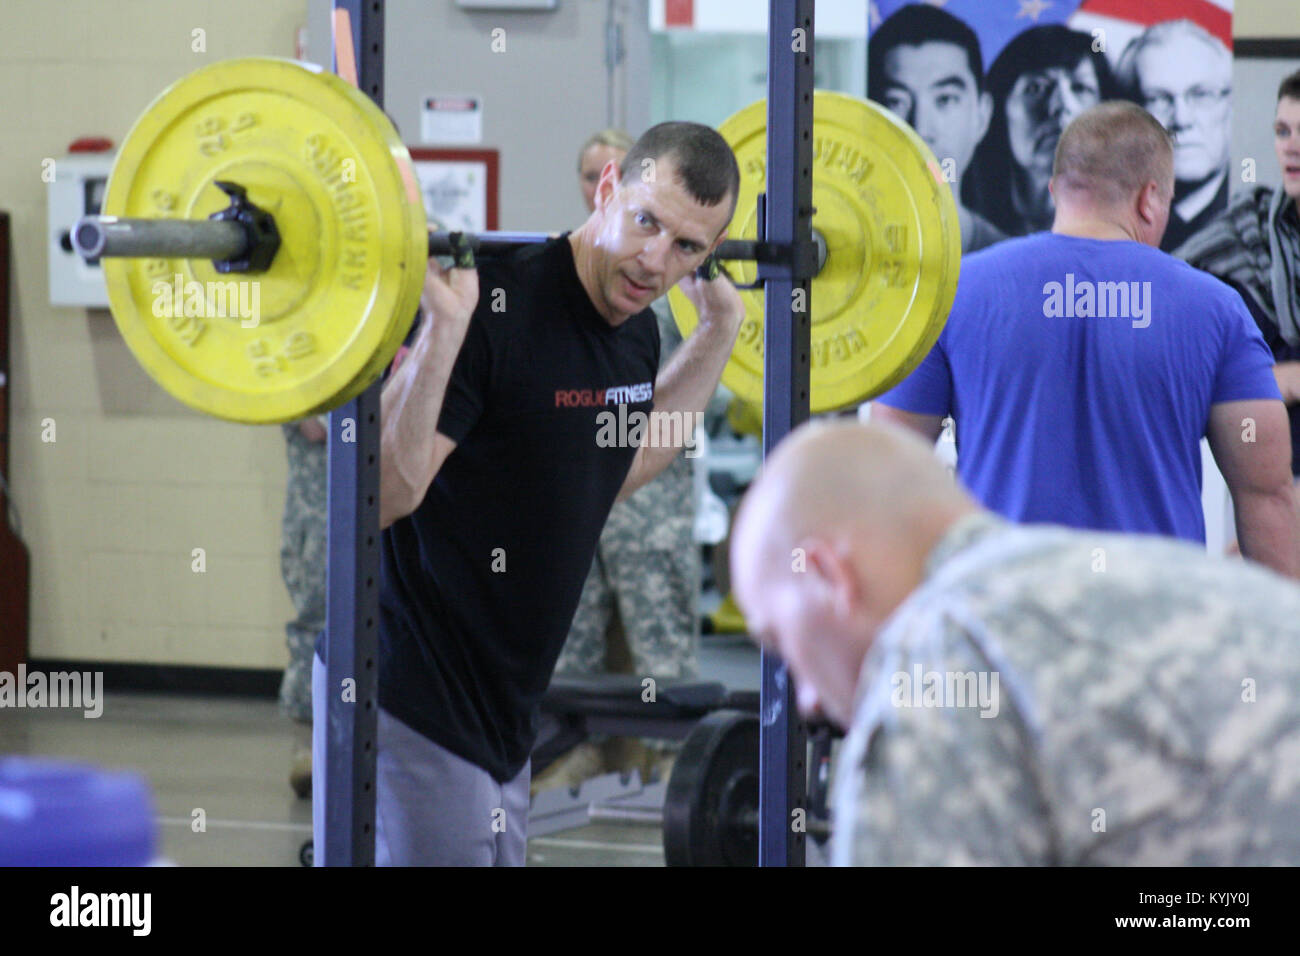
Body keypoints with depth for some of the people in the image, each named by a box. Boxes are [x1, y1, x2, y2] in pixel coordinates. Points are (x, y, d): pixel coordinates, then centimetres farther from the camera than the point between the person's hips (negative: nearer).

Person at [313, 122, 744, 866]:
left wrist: (720, 329, 19)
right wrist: (444, 327, -36)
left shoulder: (635, 330, 6)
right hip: (413, 711, -9)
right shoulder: (500, 310, -20)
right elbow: (382, 494, -26)